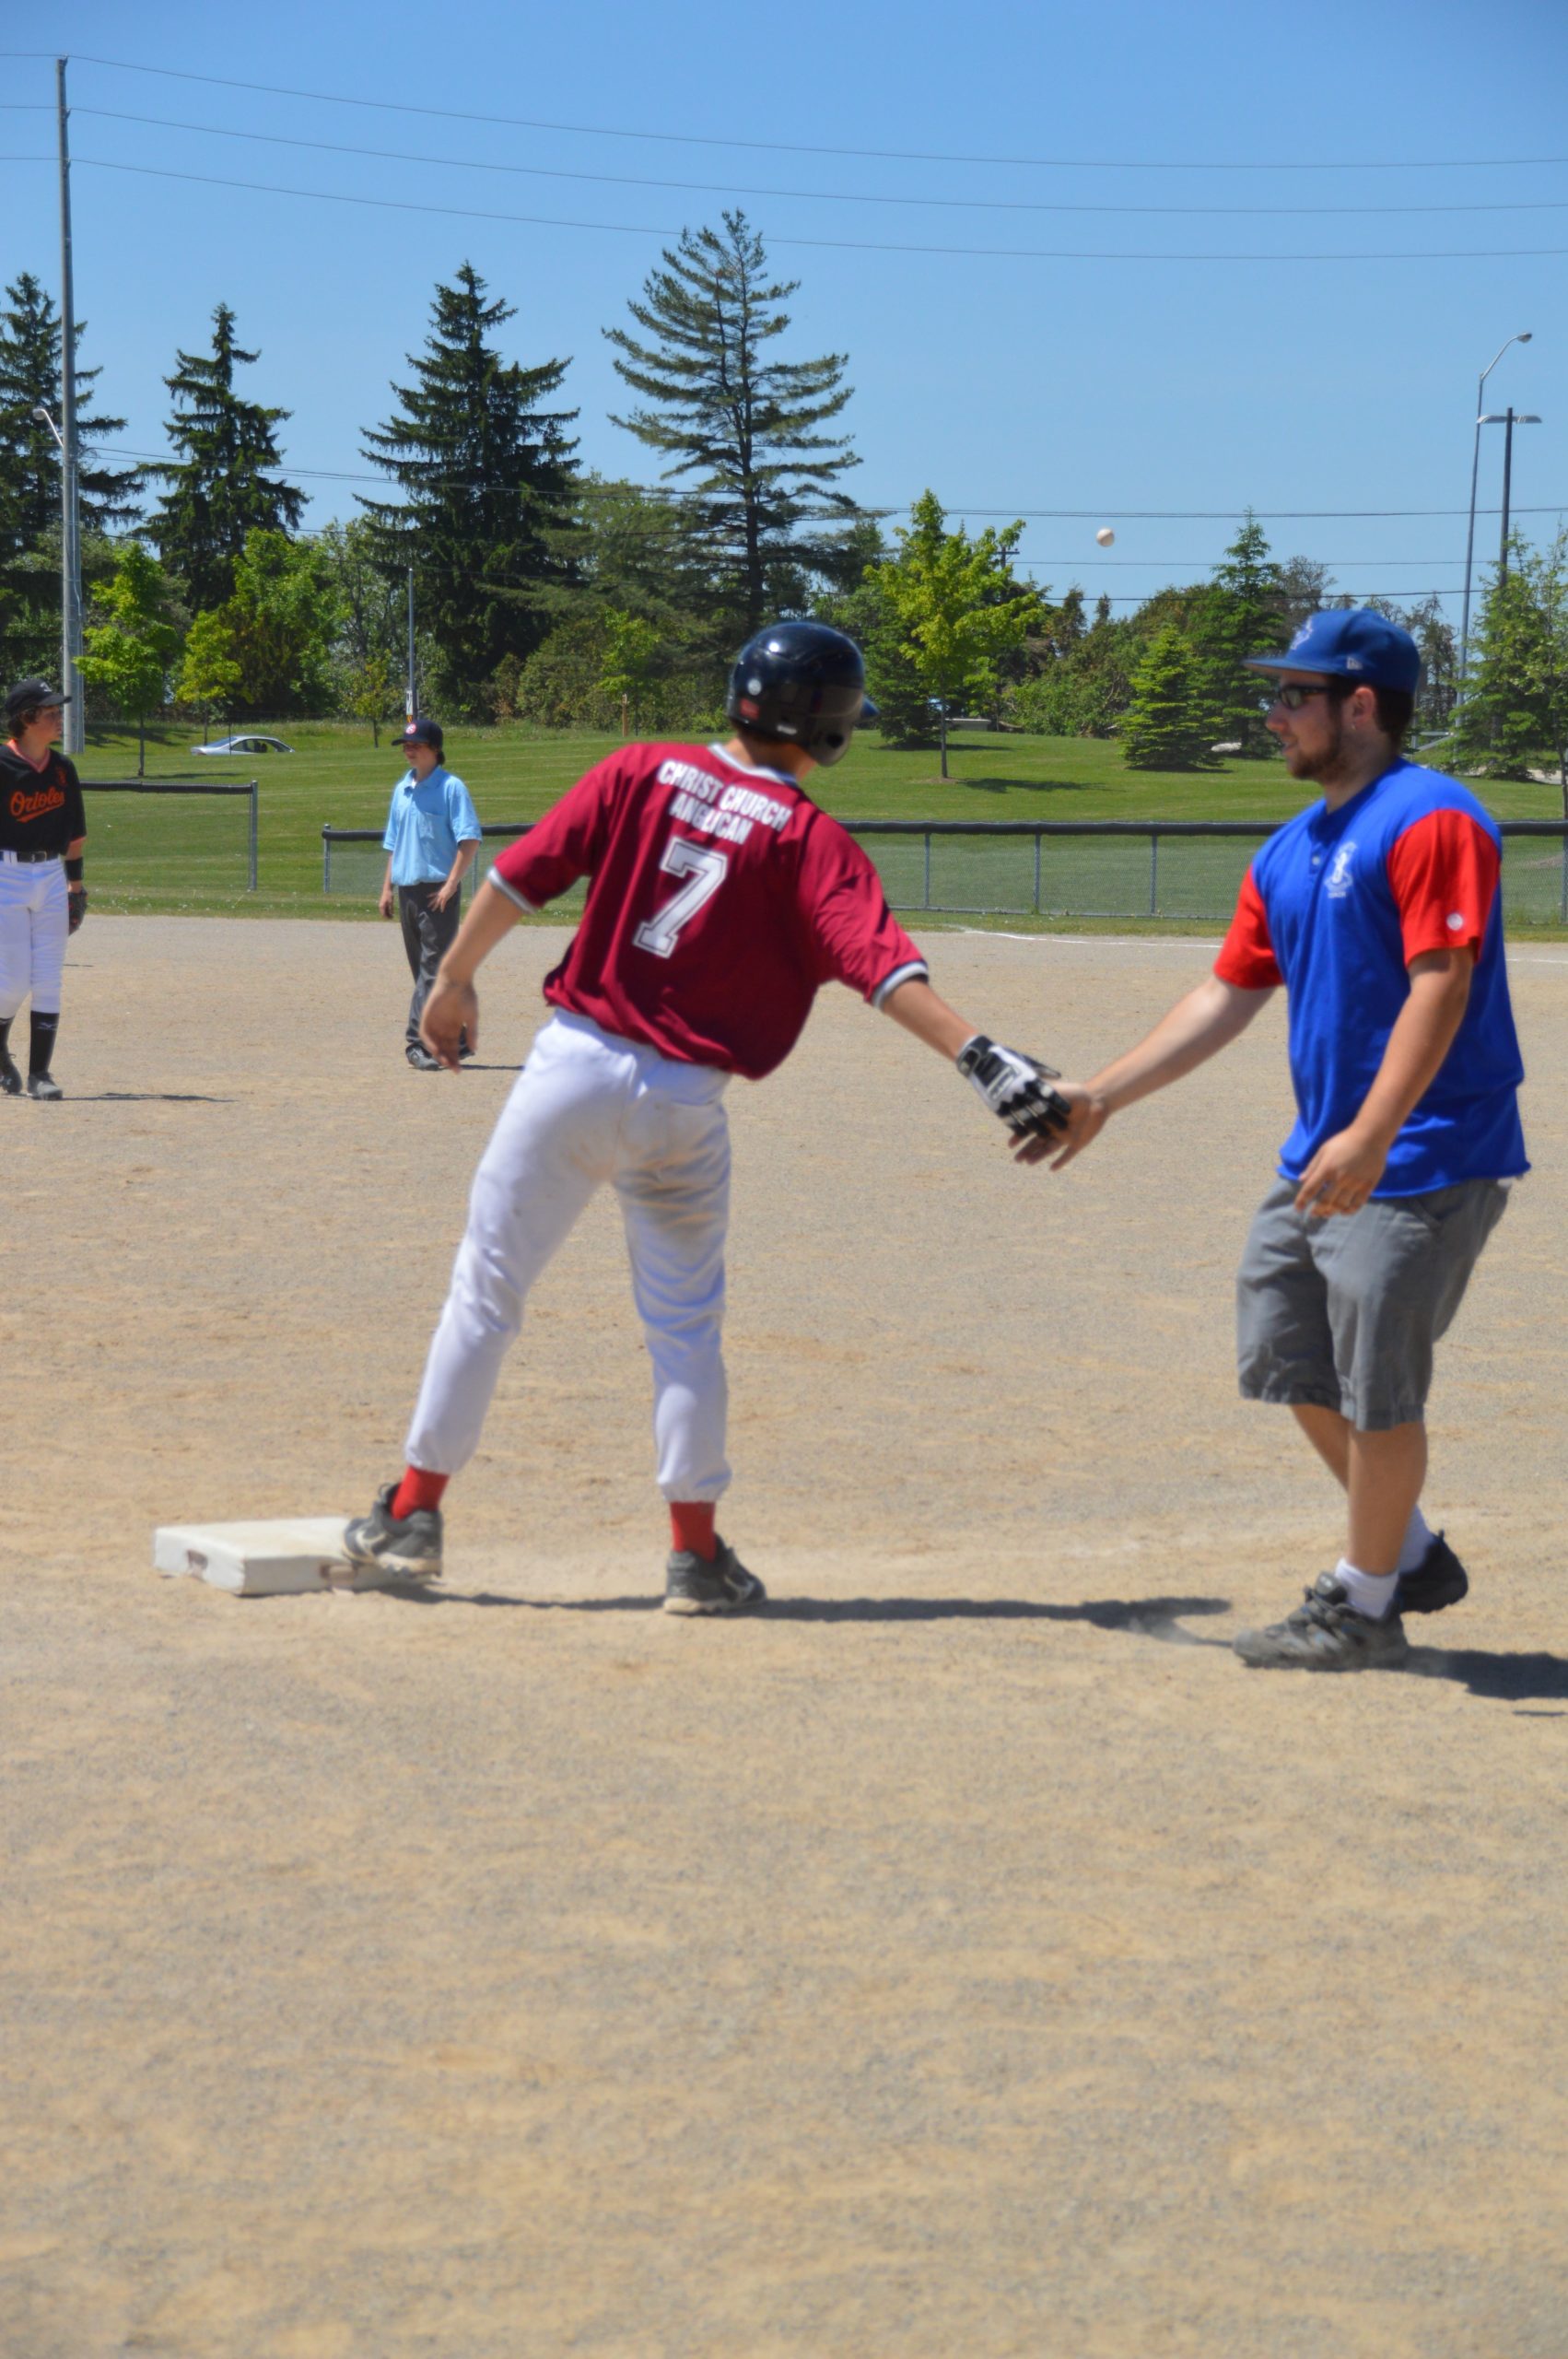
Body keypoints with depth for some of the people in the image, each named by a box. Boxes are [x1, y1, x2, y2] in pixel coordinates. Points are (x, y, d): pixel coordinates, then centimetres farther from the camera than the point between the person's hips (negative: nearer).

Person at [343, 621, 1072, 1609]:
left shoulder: (643, 772, 0)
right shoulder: (810, 840, -6)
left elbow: (520, 875, -1)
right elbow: (883, 964, -19)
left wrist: (455, 980, 11)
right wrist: (979, 1055, -25)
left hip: (574, 1067, 1)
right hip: (684, 1103, -1)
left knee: (489, 1287, 12)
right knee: (686, 1326, 13)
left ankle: (415, 1511, 18)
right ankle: (697, 1554, 14)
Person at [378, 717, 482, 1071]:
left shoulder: (451, 788, -6)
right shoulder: (402, 789, 16)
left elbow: (469, 841, -12)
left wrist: (450, 885, -18)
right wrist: (387, 887, 16)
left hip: (439, 891, -8)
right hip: (407, 890, 8)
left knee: (434, 966, -11)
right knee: (423, 968, 11)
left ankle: (419, 1041, -16)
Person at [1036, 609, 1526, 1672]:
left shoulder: (1429, 819, -14)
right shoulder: (1291, 852, 14)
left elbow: (1441, 986, -22)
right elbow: (1227, 998, 18)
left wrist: (1371, 1136, -30)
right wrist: (1101, 1097, 16)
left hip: (1424, 1164, -9)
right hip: (1322, 1159, 9)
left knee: (1375, 1389, -3)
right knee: (1288, 1358, 14)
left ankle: (1365, 1606, 12)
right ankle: (1409, 1552, 30)